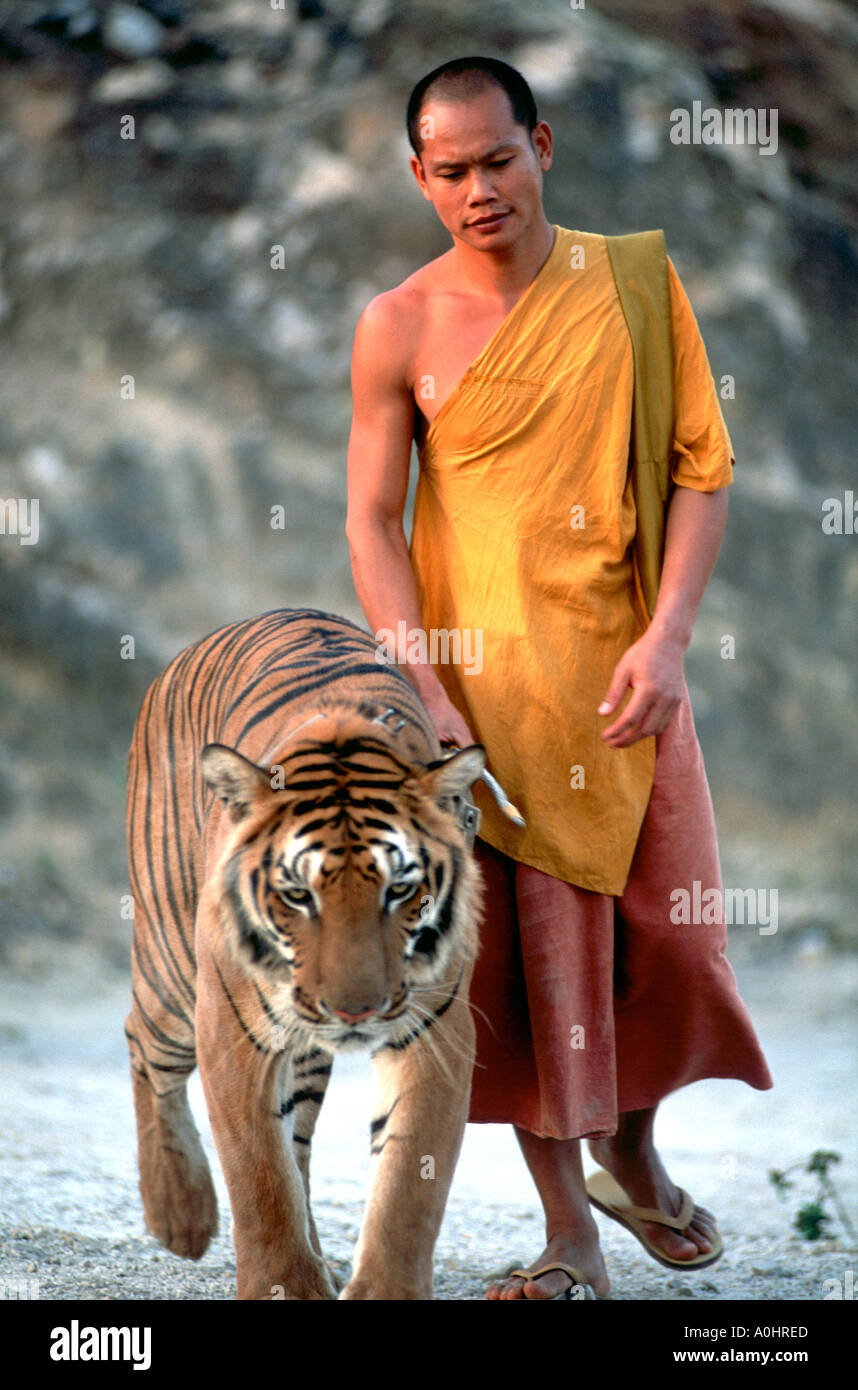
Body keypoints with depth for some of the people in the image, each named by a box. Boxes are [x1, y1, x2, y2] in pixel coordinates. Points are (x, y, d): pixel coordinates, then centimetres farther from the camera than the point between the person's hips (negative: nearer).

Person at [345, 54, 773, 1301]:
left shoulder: (633, 285, 0)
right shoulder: (399, 328, -3)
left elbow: (703, 468, -1)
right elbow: (372, 522, -3)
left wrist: (666, 637, -14)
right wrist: (427, 698, -13)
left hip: (625, 670, 2)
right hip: (482, 680, -2)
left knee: (662, 926, 8)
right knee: (526, 944, 0)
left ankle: (633, 1154, 36)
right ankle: (572, 1234, 12)